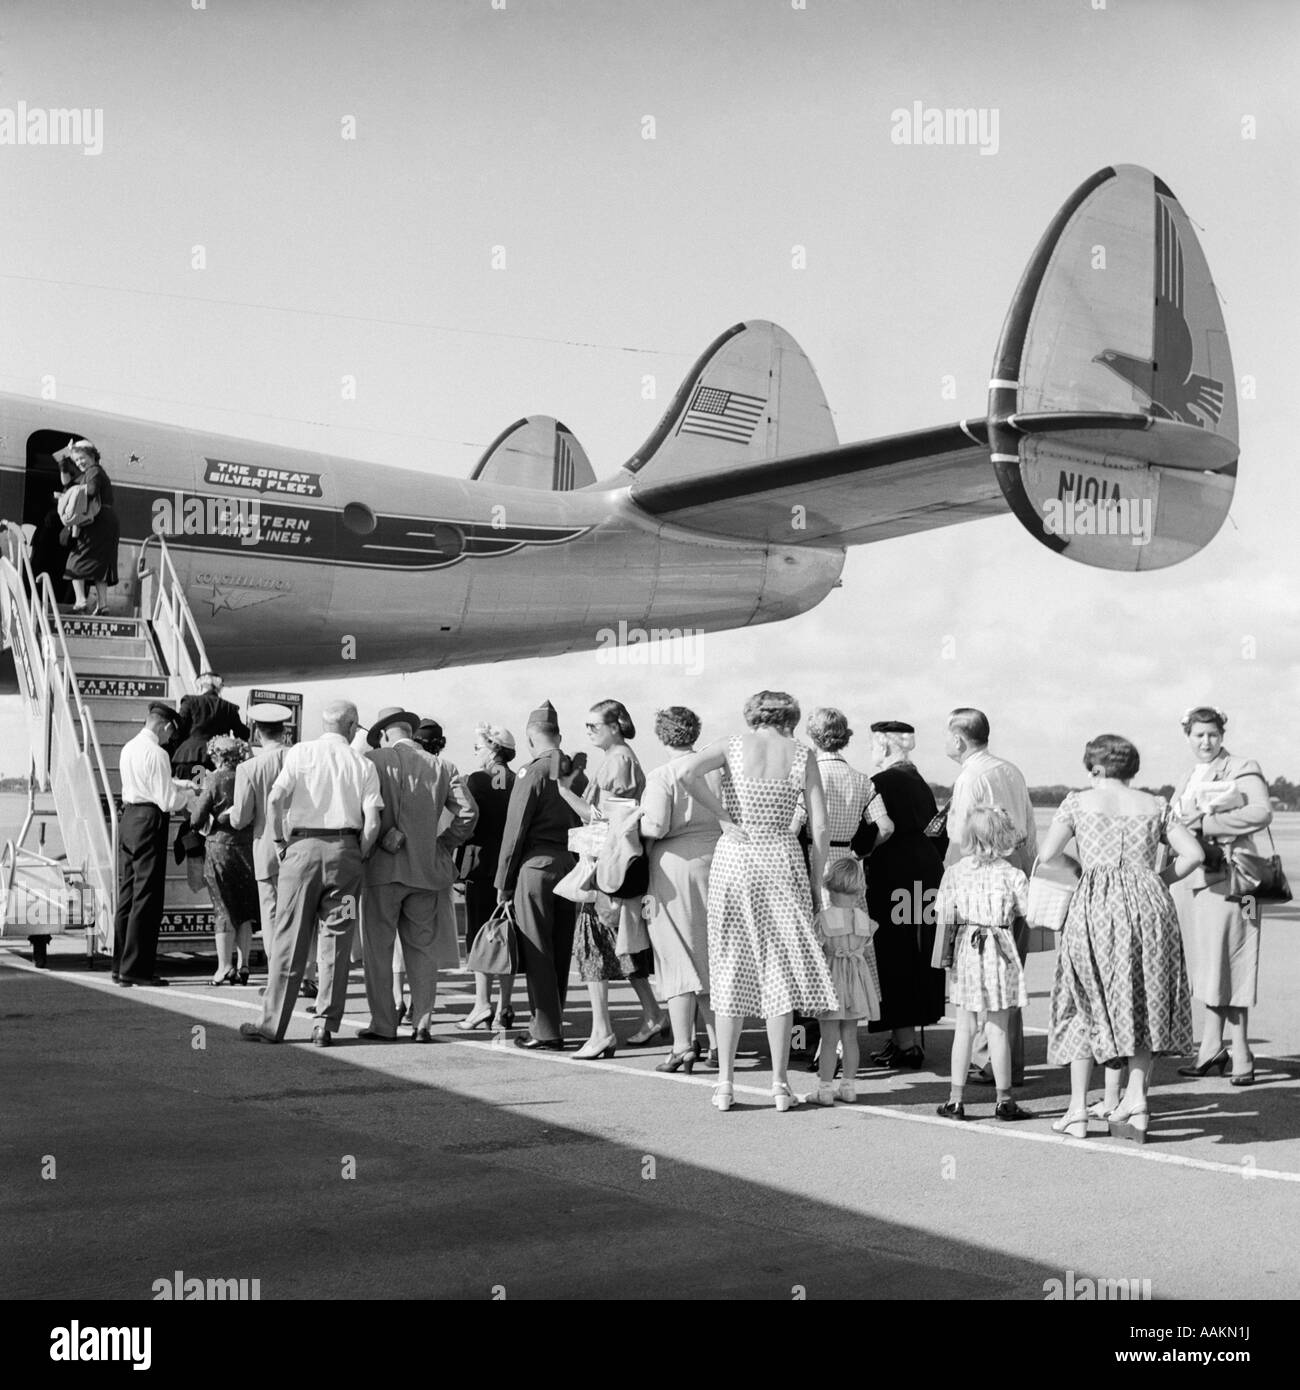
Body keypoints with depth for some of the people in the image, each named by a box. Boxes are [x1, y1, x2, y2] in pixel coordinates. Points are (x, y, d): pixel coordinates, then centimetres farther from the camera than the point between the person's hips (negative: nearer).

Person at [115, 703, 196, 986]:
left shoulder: (128, 748, 12)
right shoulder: (156, 753, -14)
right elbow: (168, 801, -14)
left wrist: (181, 784, 25)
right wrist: (189, 793, 4)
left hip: (128, 818, 9)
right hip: (149, 823, -9)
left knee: (127, 893, 14)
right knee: (146, 897, -4)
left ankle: (120, 965, 19)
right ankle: (135, 968, -2)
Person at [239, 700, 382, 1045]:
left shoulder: (300, 753, 4)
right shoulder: (363, 764, 6)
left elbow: (274, 801, -9)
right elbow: (372, 821, -4)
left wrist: (280, 842, 3)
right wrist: (357, 856, 8)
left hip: (304, 845, -1)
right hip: (345, 848, 1)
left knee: (289, 939, 4)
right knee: (336, 942, 5)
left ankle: (272, 1023, 7)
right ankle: (326, 1025, 5)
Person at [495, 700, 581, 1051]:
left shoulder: (532, 772, -9)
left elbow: (515, 831, -8)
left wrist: (503, 885, -3)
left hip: (537, 864, -6)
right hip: (571, 864, 6)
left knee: (537, 952, 1)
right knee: (560, 951, 13)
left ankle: (546, 1032, 3)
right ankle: (552, 1024, 22)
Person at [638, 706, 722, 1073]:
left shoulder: (662, 776, -11)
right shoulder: (719, 770, 4)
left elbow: (656, 827, -19)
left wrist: (633, 821, -1)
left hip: (675, 866, -5)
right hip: (716, 863, 5)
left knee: (678, 959, 0)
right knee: (711, 958, 15)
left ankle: (682, 1048, -1)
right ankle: (717, 1045, 17)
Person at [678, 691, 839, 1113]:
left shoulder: (734, 746, 2)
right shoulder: (801, 756, 2)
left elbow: (688, 771, -17)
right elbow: (819, 829, -2)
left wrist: (724, 818, -7)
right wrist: (816, 886, 6)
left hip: (734, 857, 1)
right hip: (780, 859, -1)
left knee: (730, 968, 8)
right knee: (781, 970, 7)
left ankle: (724, 1084, 9)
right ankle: (780, 1084, 7)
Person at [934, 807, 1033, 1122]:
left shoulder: (954, 873, -1)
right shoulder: (1012, 875, -7)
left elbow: (943, 919, -3)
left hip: (966, 949, 2)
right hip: (999, 954, -2)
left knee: (964, 1028, 9)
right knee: (998, 1029, 4)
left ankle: (956, 1099, 11)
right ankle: (1004, 1100, 10)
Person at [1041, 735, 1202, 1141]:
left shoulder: (1078, 802, 4)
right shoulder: (1155, 805, 11)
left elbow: (1047, 856, -1)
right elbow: (1193, 853, 4)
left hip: (1096, 907, -2)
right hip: (1149, 906, 2)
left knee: (1087, 1005, 9)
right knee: (1143, 1004, 12)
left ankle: (1078, 1110, 8)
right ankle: (1134, 1097, -1)